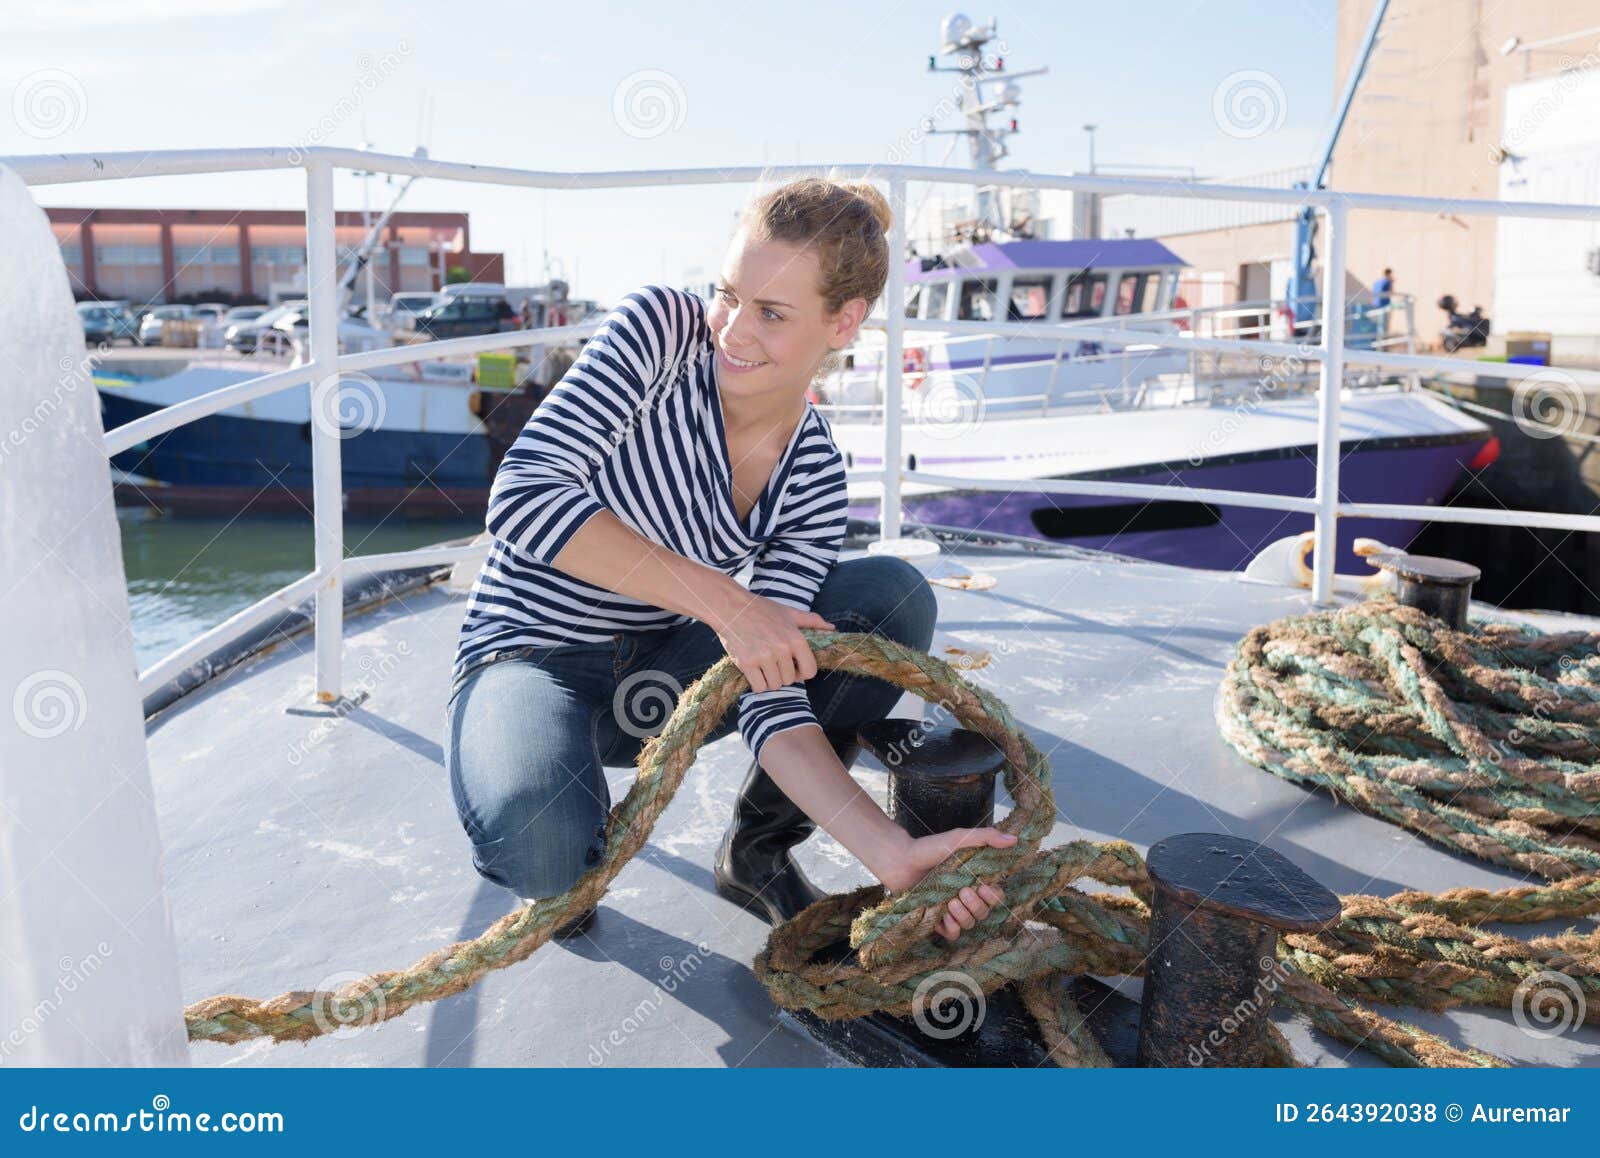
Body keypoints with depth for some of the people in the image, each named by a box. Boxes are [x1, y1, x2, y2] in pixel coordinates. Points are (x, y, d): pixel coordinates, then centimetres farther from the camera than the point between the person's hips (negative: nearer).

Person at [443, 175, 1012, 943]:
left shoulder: (813, 478, -9)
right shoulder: (660, 329, -17)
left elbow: (770, 692, -15)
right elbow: (523, 496, -28)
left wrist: (890, 851, -28)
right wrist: (724, 600, -33)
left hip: (656, 675, 4)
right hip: (532, 658, -3)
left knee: (895, 598, -15)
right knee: (540, 842, -37)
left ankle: (757, 853, 2)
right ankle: (567, 851, 4)